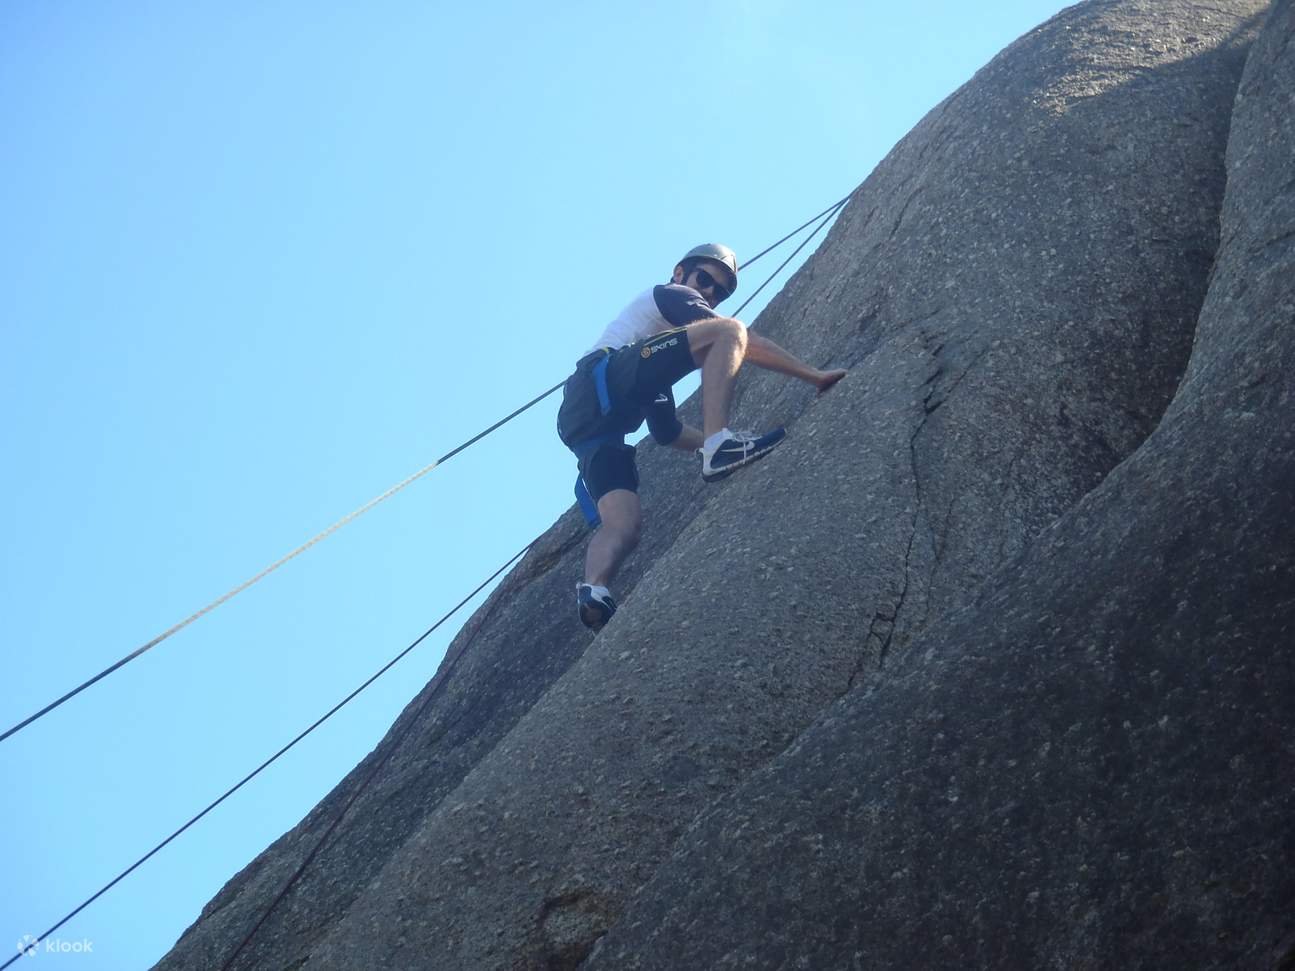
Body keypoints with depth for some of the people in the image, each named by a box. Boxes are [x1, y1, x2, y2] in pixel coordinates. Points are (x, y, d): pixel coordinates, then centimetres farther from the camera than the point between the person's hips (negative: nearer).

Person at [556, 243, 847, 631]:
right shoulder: (669, 295, 17)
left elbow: (667, 432, 42)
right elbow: (743, 342, 5)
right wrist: (816, 376, 7)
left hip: (584, 426, 9)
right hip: (603, 381, -9)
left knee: (622, 523, -11)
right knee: (727, 331, -13)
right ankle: (719, 445, -30)